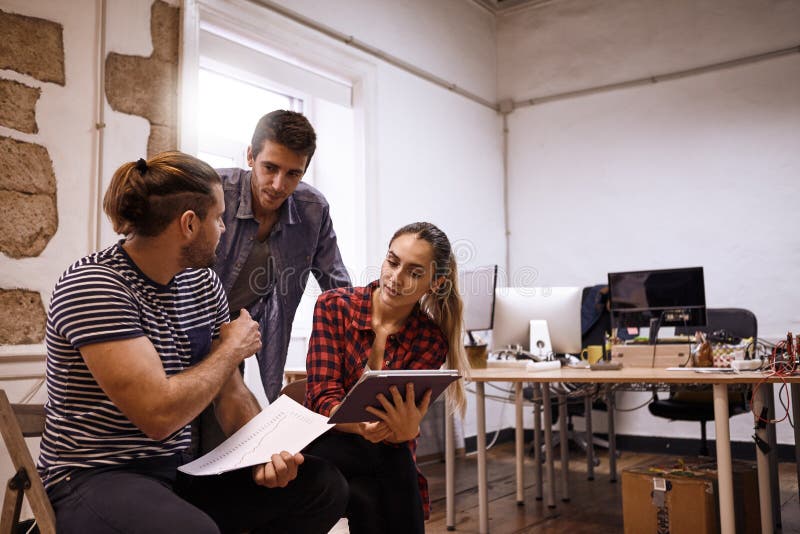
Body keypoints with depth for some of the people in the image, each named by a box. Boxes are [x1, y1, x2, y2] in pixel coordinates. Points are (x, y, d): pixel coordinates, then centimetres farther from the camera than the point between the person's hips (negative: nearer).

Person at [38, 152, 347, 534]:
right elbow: (158, 415, -26)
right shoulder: (91, 285, -19)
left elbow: (230, 392, 9)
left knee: (322, 485, -3)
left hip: (180, 469, 7)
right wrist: (232, 348, -11)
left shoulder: (204, 284, 5)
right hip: (96, 478, -7)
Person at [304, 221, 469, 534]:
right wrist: (361, 426, -36)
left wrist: (406, 429, -39)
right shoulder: (335, 306, -8)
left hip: (389, 453, 2)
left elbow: (405, 416, -14)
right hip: (329, 445, -2)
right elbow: (323, 397, -14)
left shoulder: (431, 338, -4)